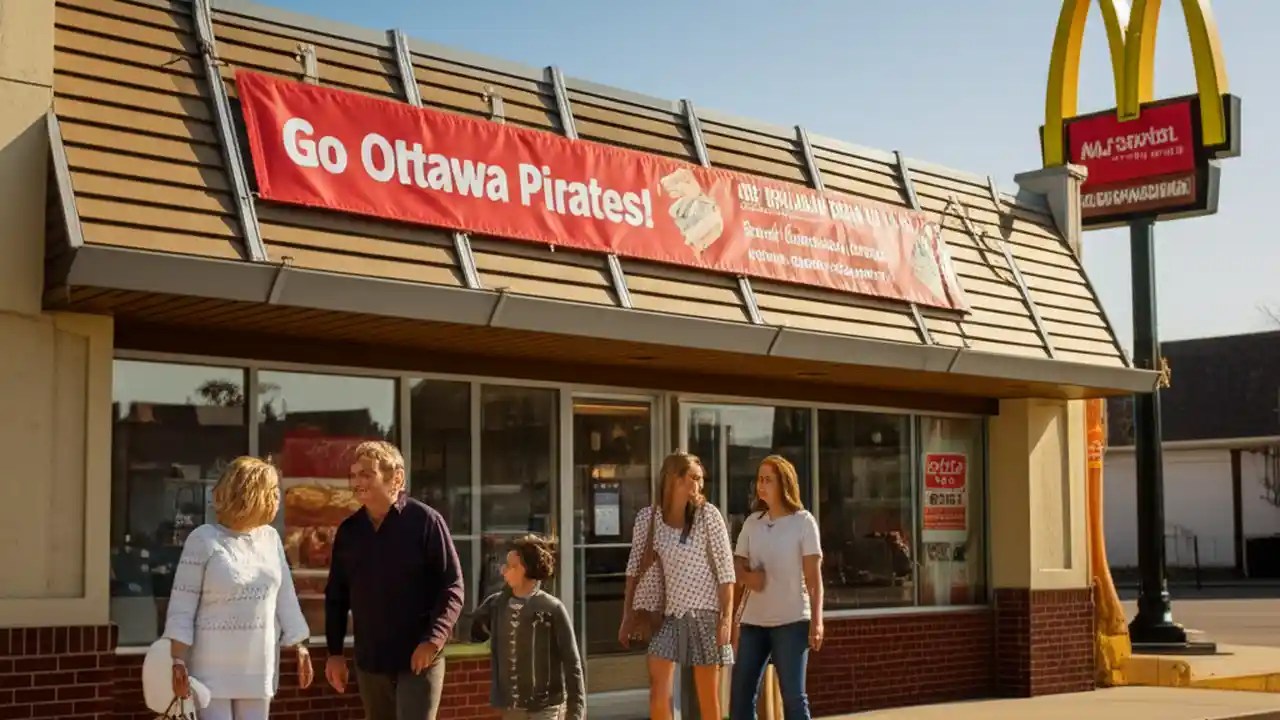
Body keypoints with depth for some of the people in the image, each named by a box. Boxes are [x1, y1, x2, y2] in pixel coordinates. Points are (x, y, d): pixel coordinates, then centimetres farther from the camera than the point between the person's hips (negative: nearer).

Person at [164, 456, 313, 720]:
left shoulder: (270, 537, 6)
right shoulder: (204, 539, -9)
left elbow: (285, 598, 12)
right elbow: (182, 607, -8)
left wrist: (300, 648, 10)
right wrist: (178, 662, -13)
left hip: (258, 667, 5)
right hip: (213, 668, -5)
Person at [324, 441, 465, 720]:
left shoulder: (425, 521, -9)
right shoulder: (348, 530, 6)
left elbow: (452, 586, -10)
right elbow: (336, 595, 14)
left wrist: (433, 640, -20)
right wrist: (335, 651, 9)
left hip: (418, 659, -5)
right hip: (369, 661, 5)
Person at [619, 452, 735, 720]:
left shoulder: (708, 514, -7)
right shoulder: (647, 517, -1)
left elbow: (726, 569, -6)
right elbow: (635, 568, 7)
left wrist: (727, 617, -12)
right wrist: (628, 617, 5)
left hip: (704, 613, -2)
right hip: (667, 614, 2)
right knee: (658, 696, -7)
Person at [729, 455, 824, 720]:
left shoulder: (803, 521, -2)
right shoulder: (752, 522, 10)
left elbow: (814, 576, -4)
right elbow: (737, 566, 15)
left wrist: (816, 621, -11)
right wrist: (747, 577, -9)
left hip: (791, 621, -5)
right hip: (753, 621, 5)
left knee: (793, 696, -3)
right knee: (740, 695, 5)